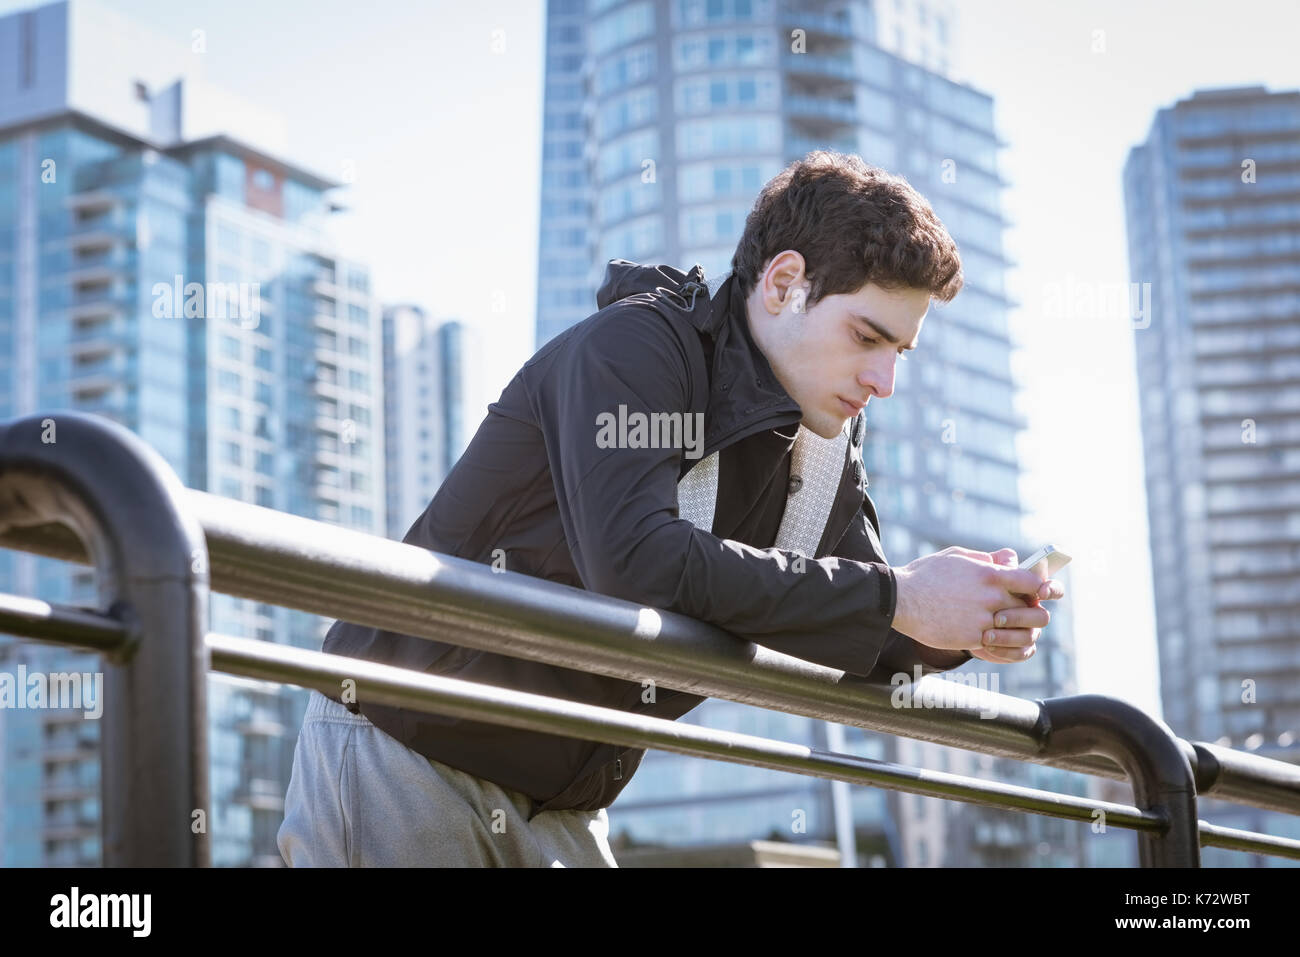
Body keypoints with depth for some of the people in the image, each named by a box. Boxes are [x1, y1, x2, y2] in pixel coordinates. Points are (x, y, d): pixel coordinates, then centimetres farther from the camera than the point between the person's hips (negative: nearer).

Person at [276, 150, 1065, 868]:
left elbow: (830, 643, 11)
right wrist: (893, 599, -30)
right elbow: (635, 558, -34)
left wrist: (950, 635, -12)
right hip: (406, 754, -7)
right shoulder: (633, 346, -17)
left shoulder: (829, 439, 6)